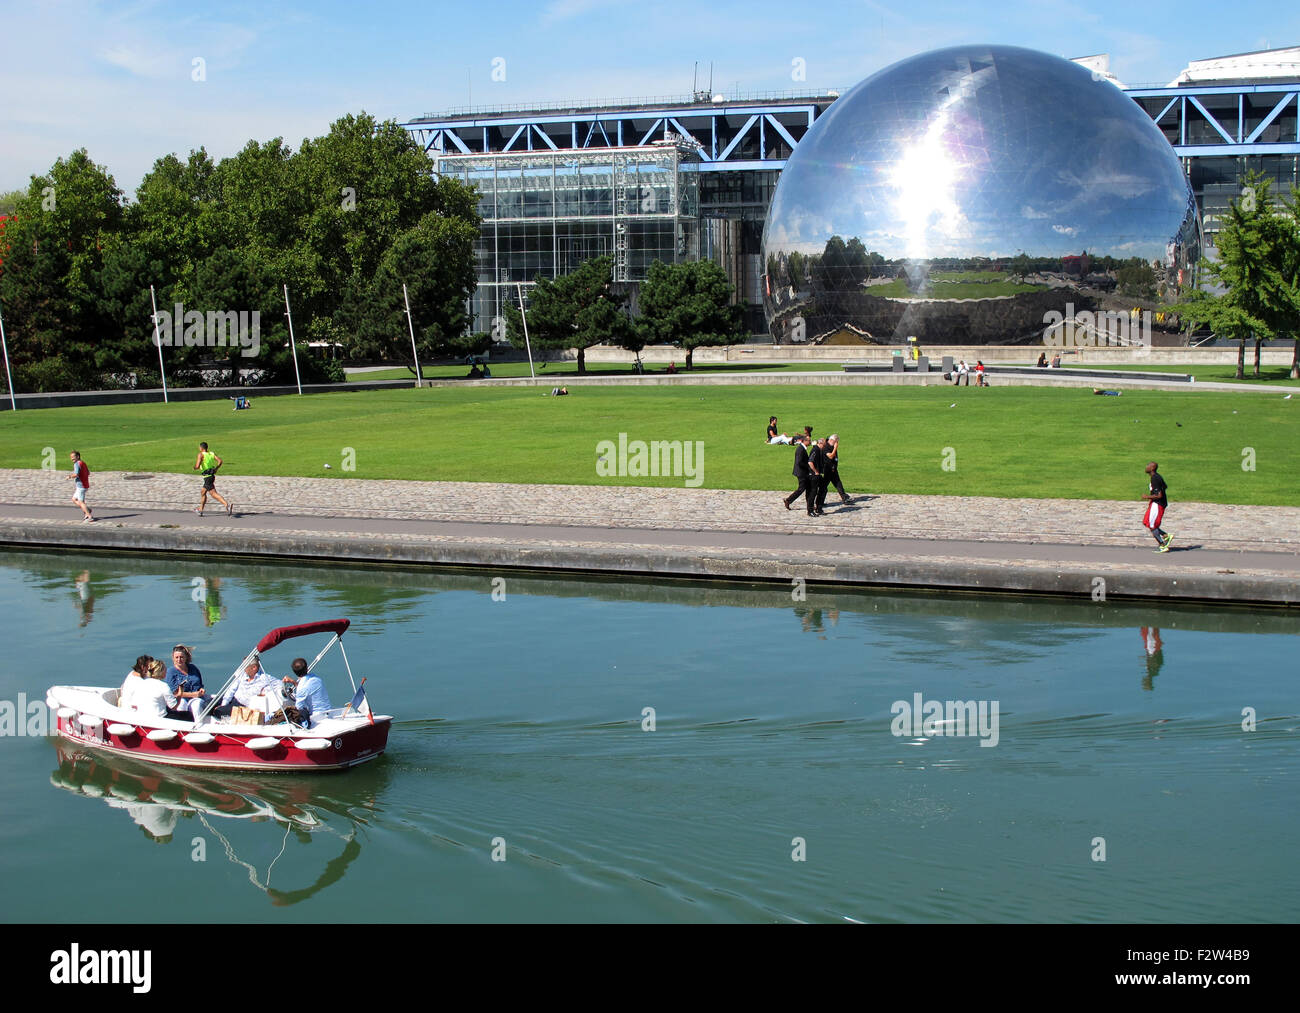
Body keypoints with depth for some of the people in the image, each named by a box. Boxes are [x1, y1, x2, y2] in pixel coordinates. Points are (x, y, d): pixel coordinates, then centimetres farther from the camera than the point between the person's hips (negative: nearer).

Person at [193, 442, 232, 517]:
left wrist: (194, 468, 3)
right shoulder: (211, 453, 8)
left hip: (207, 477, -8)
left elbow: (197, 466, -19)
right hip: (212, 476, 8)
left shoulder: (201, 454, -10)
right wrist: (216, 469, 10)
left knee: (214, 494, -13)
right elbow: (220, 461, -1)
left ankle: (227, 505, -30)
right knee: (203, 492, 22)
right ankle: (200, 510, 31)